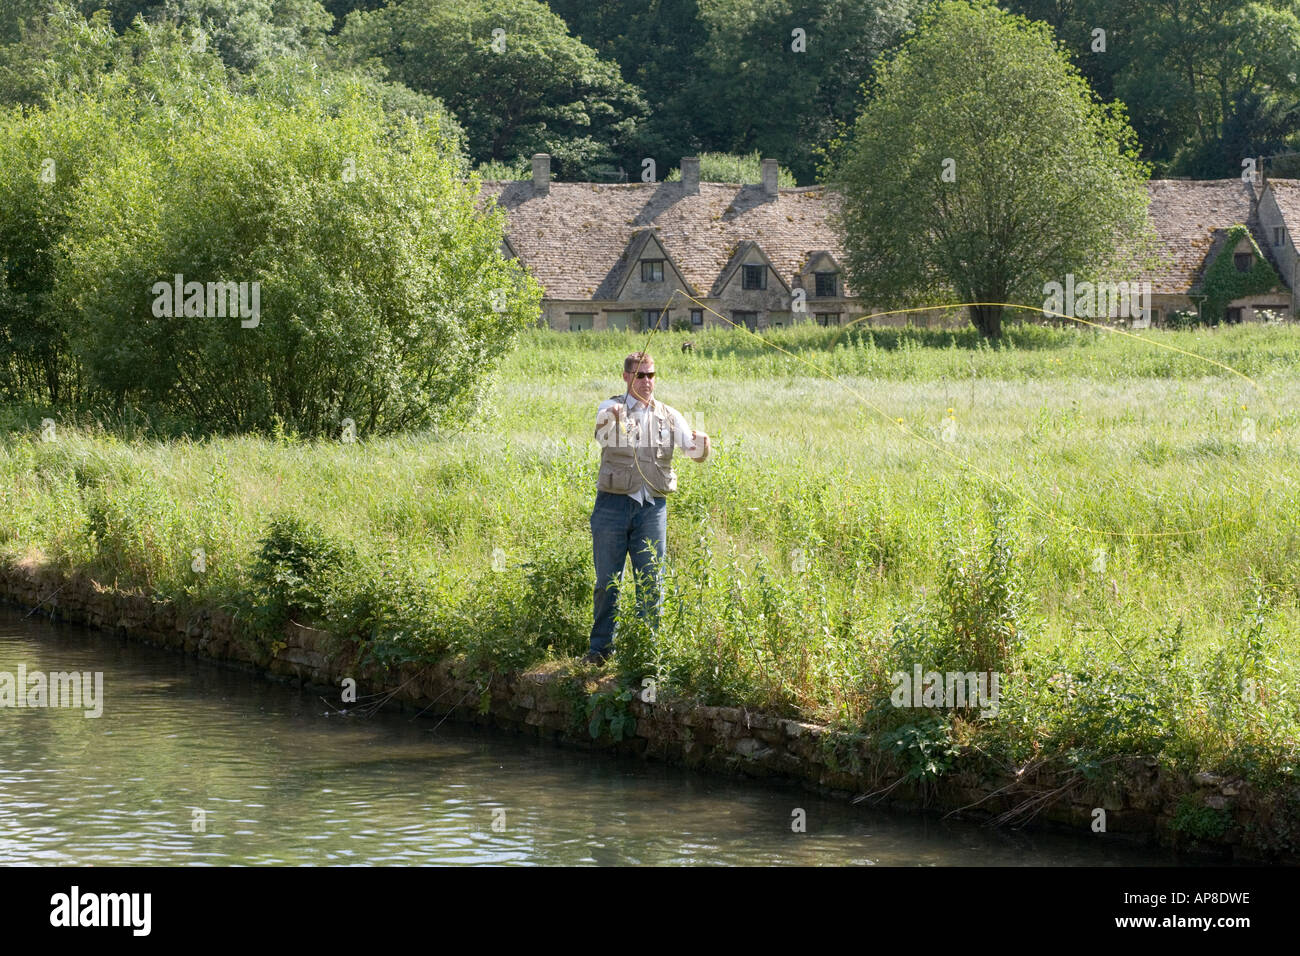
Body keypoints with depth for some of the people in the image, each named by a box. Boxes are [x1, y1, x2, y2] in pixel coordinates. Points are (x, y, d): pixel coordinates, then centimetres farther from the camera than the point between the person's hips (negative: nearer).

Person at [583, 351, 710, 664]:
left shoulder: (668, 416, 12)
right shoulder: (611, 408, 3)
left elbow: (694, 452, 3)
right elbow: (602, 419, -22)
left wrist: (701, 444, -22)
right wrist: (612, 414, -47)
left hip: (652, 506, 2)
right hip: (613, 504, -2)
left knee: (651, 582, 2)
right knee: (607, 580, 3)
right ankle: (601, 647, 13)